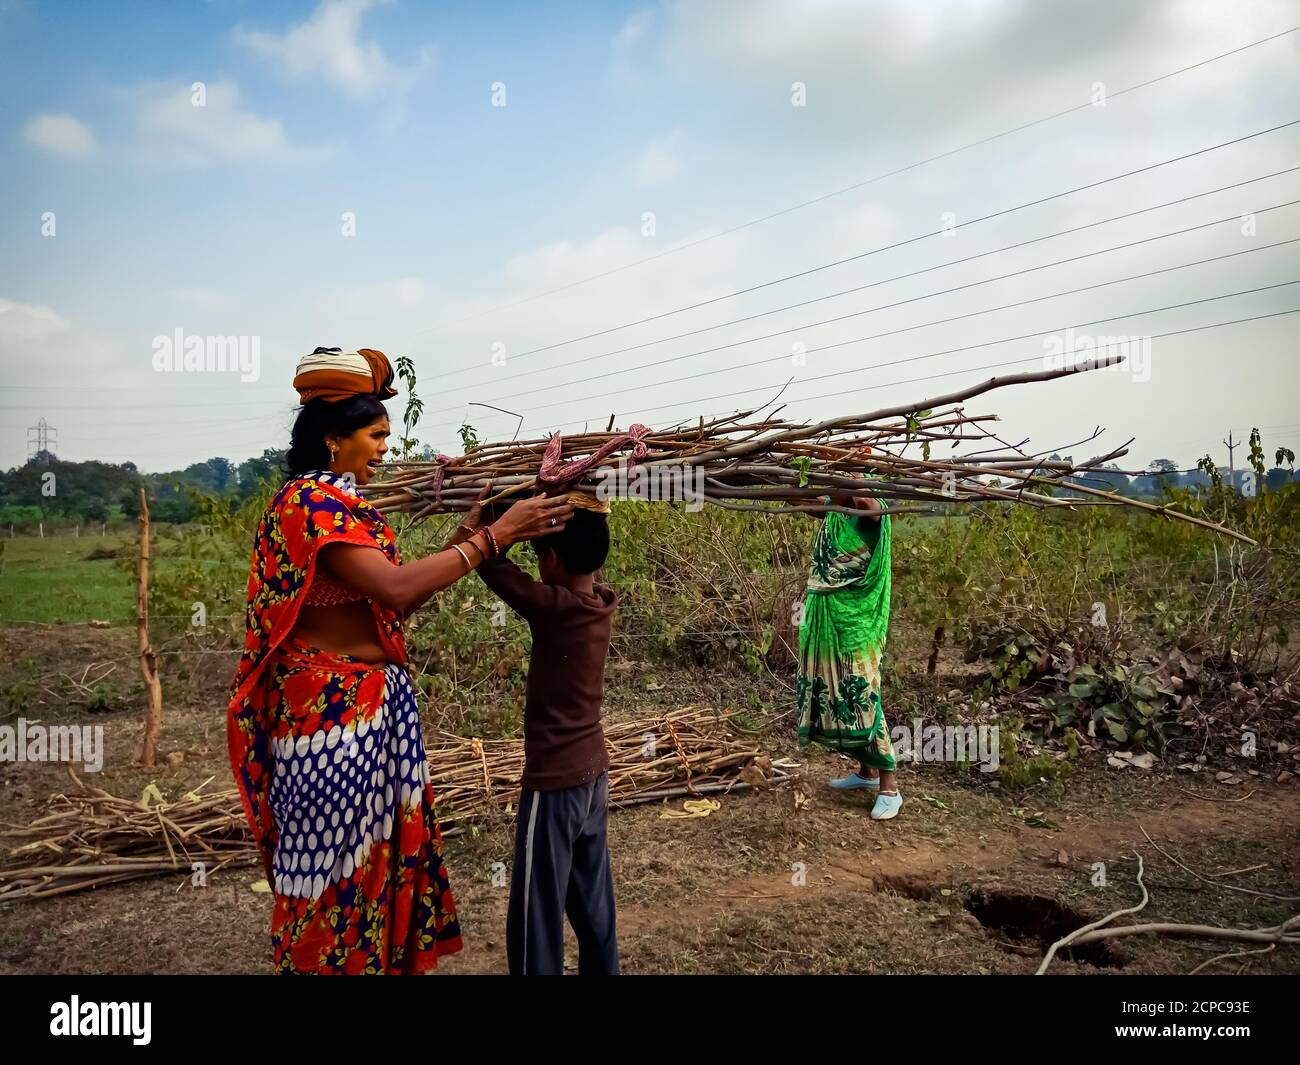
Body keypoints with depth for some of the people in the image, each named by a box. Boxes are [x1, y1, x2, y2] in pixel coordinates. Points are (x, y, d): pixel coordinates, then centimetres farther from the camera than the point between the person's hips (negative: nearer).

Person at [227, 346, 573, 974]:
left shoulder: (341, 501, 13)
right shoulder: (309, 500, -16)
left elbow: (392, 604, 11)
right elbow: (395, 586, -27)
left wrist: (471, 538, 6)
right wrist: (494, 537, -21)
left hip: (373, 702, 9)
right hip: (332, 705, -9)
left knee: (378, 851, 17)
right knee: (336, 863, 4)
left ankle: (381, 955, 31)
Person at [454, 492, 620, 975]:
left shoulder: (556, 607, -20)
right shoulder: (600, 603, 0)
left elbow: (492, 564, -16)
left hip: (554, 782, -8)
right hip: (593, 775, 8)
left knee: (536, 918, 1)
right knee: (593, 910, 18)